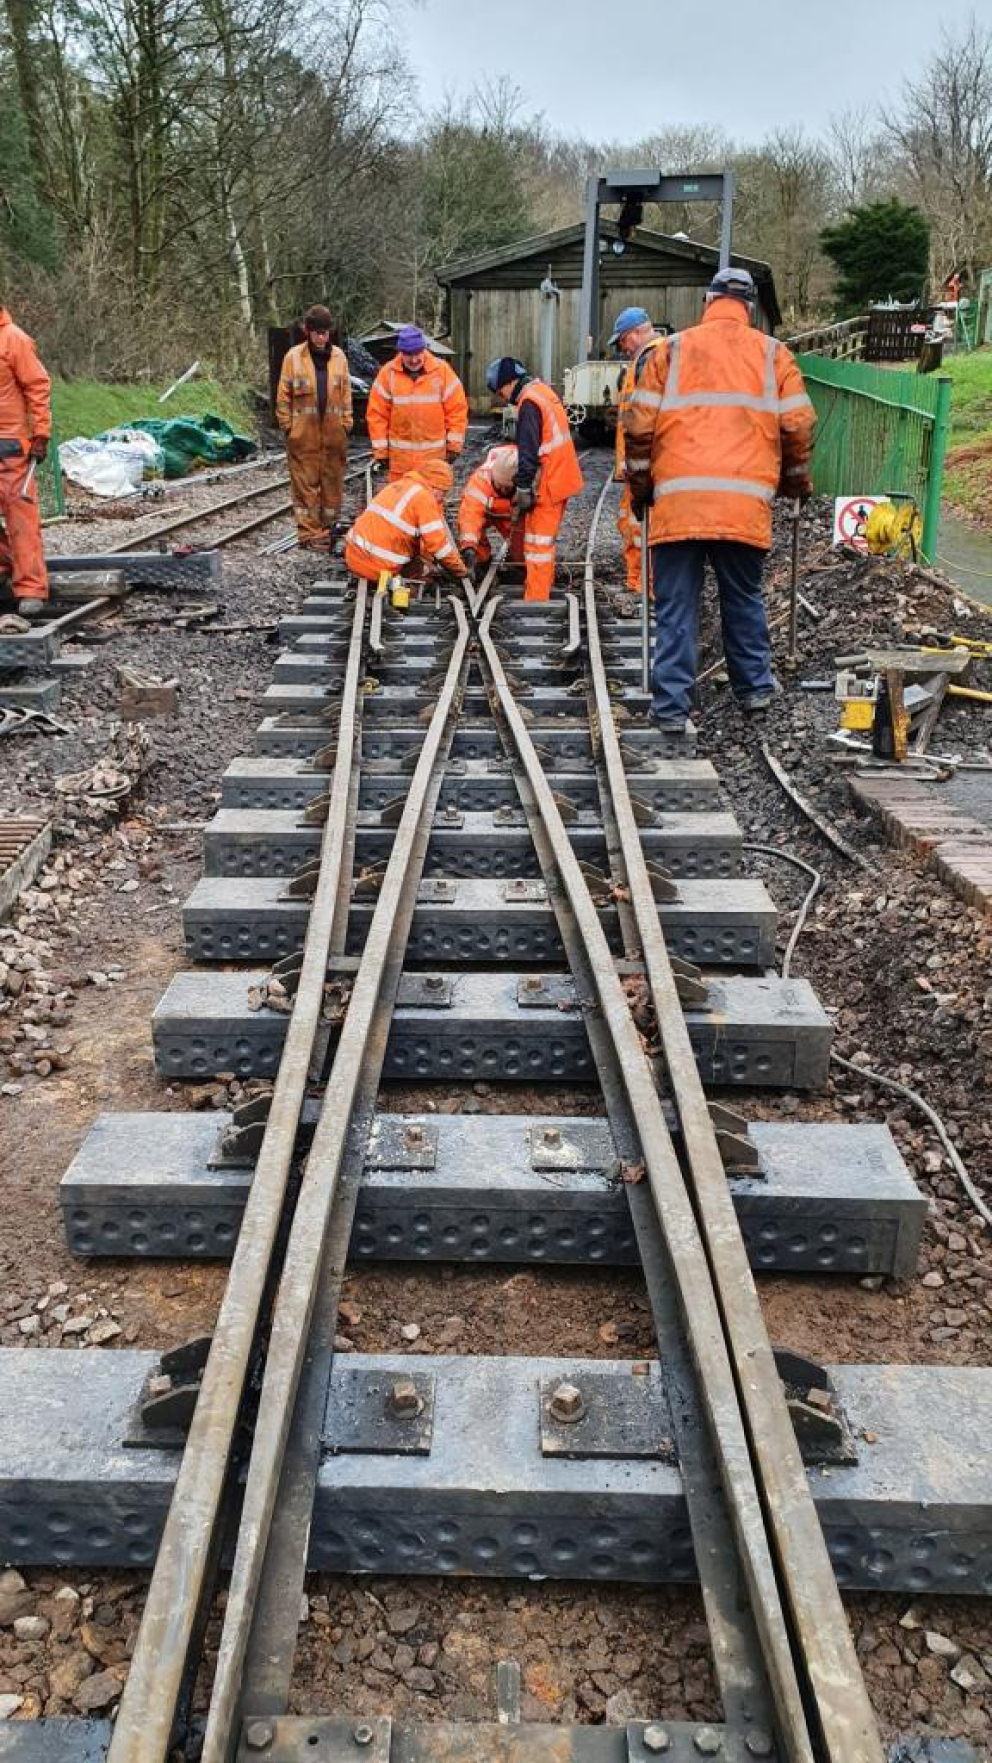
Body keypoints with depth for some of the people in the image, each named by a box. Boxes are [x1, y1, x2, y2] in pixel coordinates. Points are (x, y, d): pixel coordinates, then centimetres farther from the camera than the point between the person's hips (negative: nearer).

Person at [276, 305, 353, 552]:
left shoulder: (338, 356, 6)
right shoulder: (294, 356, -1)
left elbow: (346, 391, 11)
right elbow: (284, 395, 2)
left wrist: (346, 422, 6)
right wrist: (287, 424, -1)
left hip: (333, 431, 3)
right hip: (304, 432, -3)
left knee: (333, 481, 8)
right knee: (306, 483, 0)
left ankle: (328, 527, 19)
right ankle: (309, 533, 4)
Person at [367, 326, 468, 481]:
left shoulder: (442, 370, -1)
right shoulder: (388, 373, -1)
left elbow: (457, 409, 2)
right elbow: (377, 414, 1)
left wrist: (454, 444, -1)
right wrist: (380, 450, -1)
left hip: (434, 454, 0)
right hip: (400, 455, 0)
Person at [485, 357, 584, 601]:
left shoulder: (528, 401, -15)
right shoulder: (544, 391, 16)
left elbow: (528, 450, -20)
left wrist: (523, 487, -19)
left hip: (547, 483, -10)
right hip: (560, 478, 10)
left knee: (538, 541, -6)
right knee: (545, 540, 18)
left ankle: (536, 598, -4)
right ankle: (544, 588, 28)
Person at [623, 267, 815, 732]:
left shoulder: (671, 350, 10)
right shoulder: (773, 354, 11)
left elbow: (639, 425, 6)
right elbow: (798, 426, 7)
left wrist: (639, 487, 17)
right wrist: (796, 481, 23)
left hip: (677, 501, -1)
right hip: (746, 503, 1)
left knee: (675, 608, 3)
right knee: (744, 599, 17)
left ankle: (671, 706, 2)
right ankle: (754, 688, 26)